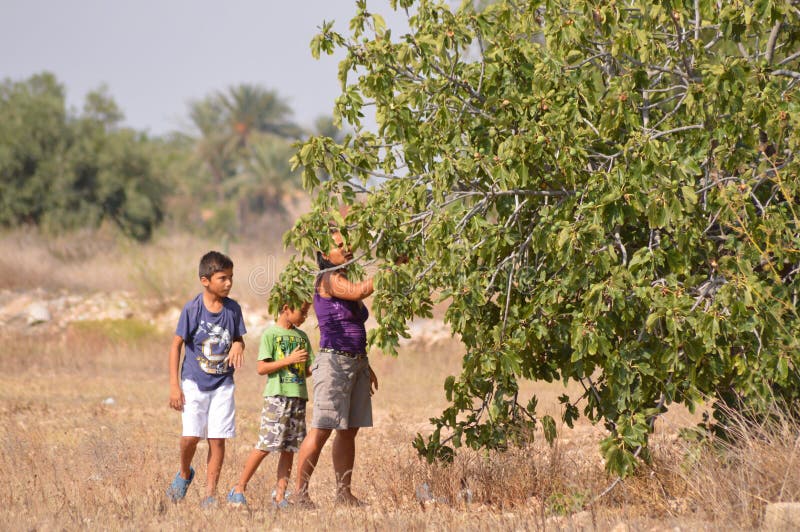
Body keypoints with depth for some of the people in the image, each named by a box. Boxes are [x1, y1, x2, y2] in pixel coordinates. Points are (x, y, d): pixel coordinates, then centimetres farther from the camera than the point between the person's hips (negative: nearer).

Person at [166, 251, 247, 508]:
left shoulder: (233, 309, 1)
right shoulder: (192, 309, -10)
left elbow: (238, 338, 14)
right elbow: (176, 345, -5)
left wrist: (238, 345, -14)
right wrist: (174, 385, -9)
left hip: (222, 384, 3)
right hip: (194, 382, -3)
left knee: (218, 439, -1)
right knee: (191, 435, -11)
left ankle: (210, 494, 7)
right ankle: (184, 474, 20)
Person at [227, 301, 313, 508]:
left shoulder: (302, 337, 16)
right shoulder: (271, 334, -3)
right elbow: (262, 368, -9)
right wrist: (289, 360, -16)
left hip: (298, 397, 6)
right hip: (277, 396, -6)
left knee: (289, 448, 3)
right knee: (265, 445, -10)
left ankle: (280, 495, 5)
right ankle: (239, 488, -2)